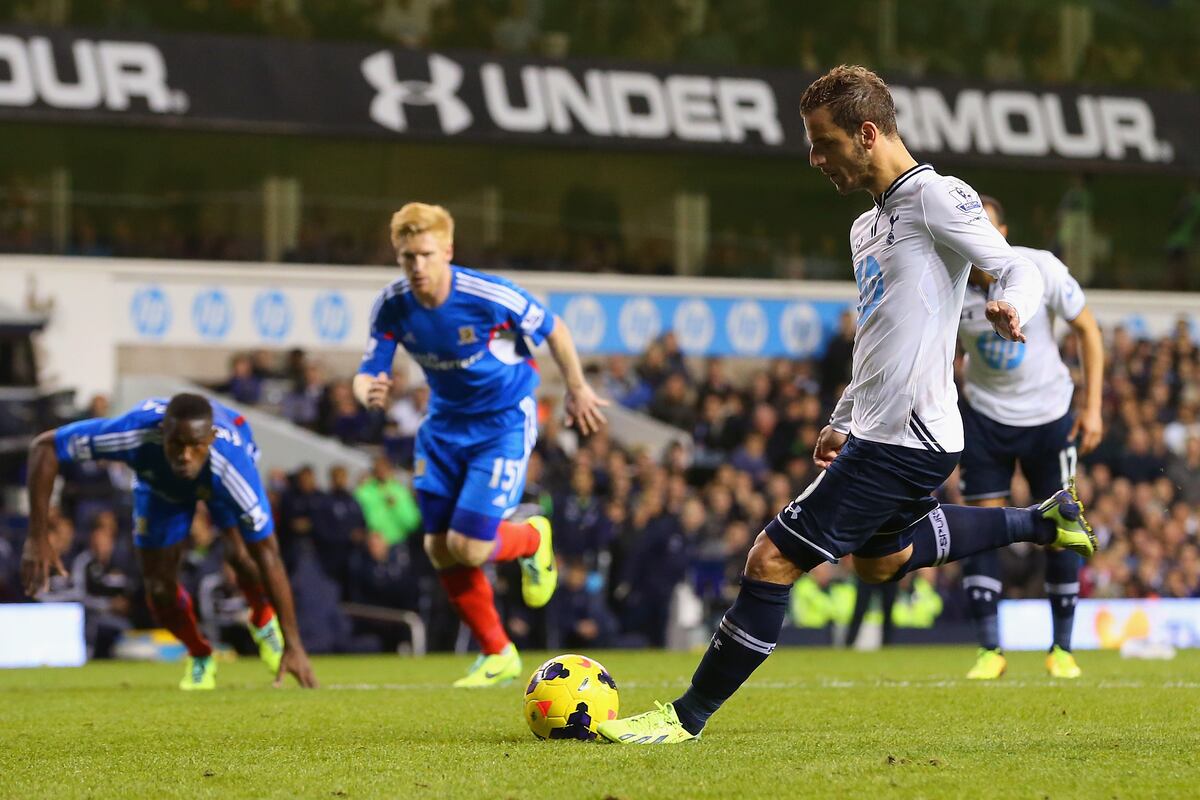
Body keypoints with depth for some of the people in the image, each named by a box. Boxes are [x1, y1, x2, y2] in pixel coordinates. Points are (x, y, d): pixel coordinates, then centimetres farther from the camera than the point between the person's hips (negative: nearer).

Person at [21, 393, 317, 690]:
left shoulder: (233, 466, -46)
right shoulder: (136, 434, -46)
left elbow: (267, 552, -39)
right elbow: (44, 446, -36)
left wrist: (293, 644, -37)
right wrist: (37, 539, -40)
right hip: (158, 481, 1)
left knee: (241, 554, -24)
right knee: (159, 588, -6)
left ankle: (264, 622, 11)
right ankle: (200, 656, 26)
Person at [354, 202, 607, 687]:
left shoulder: (488, 296, -26)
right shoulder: (392, 306, -14)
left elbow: (553, 330, -9)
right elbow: (368, 373, -10)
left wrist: (577, 390, 2)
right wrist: (368, 392, -36)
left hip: (505, 421, -5)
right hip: (444, 424, 5)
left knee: (468, 547, -15)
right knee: (439, 550, 1)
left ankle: (532, 539, 23)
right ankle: (498, 656, 20)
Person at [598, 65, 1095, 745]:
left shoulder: (936, 198, -13)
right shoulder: (869, 226, 16)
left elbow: (1021, 270, -20)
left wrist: (1010, 308, -42)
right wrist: (843, 421, 29)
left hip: (905, 442, -11)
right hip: (879, 431, 11)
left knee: (773, 560, -11)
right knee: (880, 560, 32)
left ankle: (688, 716, -4)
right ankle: (1043, 521, 37)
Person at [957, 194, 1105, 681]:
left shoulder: (1042, 270, -18)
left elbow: (1087, 329, -6)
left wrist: (1093, 407, -9)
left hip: (1049, 416, -1)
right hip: (984, 416, 1)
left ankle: (1062, 649, 15)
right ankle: (989, 650, -1)